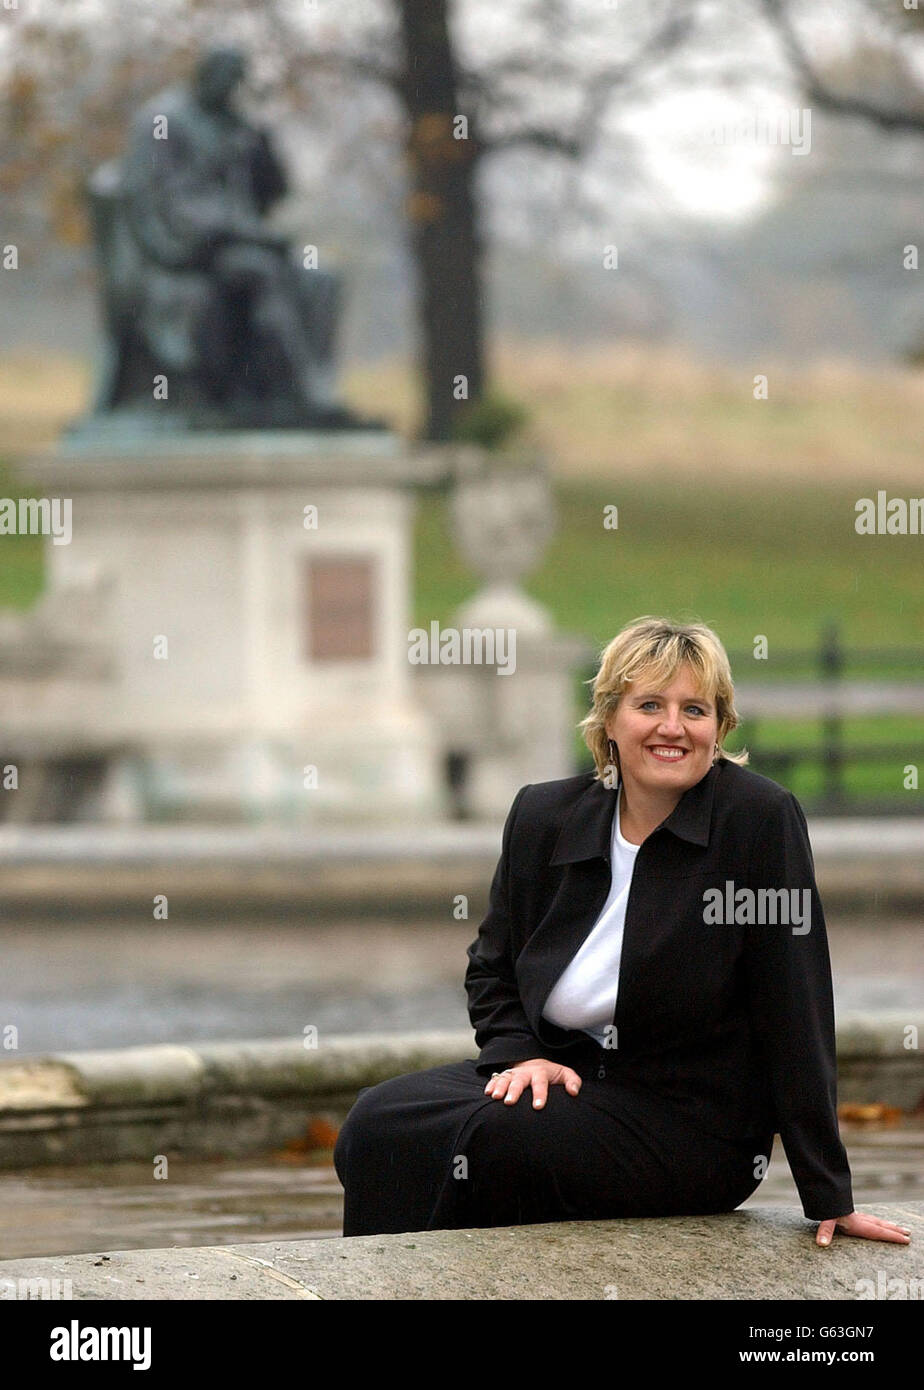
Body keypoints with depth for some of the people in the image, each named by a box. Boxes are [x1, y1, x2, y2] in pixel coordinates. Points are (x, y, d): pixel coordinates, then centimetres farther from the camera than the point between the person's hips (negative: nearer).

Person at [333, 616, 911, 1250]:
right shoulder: (544, 815, 3)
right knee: (379, 1120, -19)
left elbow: (797, 1019, -13)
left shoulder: (760, 818, -13)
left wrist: (829, 1196, -13)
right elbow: (492, 967, 18)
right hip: (564, 1080, 5)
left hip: (691, 1127, -5)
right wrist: (521, 1054, -4)